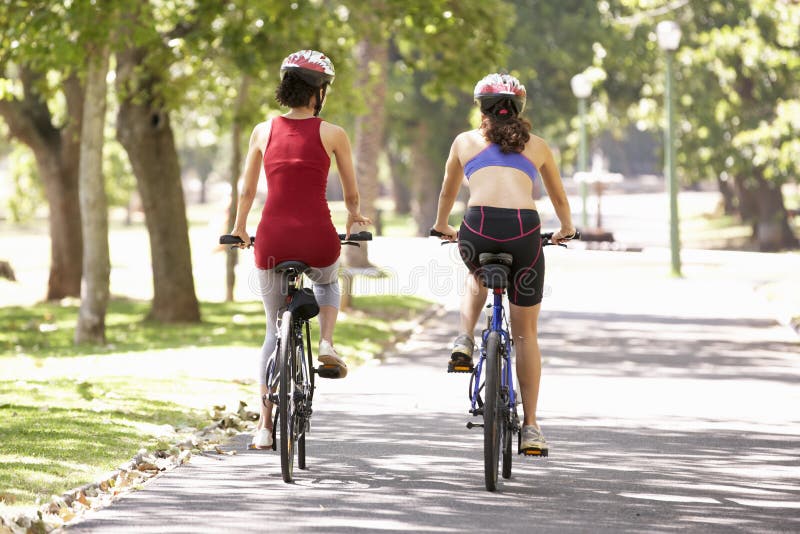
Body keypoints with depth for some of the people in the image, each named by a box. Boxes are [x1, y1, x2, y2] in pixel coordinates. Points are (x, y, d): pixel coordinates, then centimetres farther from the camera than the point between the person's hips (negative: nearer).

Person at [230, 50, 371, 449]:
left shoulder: (264, 131, 7)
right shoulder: (332, 134, 1)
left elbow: (246, 191, 15)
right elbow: (351, 195, 11)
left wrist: (239, 229, 32)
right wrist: (353, 218, 33)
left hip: (273, 238, 1)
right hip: (317, 237, -1)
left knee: (275, 330, 16)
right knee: (327, 281, 37)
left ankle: (265, 426, 12)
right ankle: (326, 344, 11)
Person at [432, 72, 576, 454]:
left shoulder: (466, 141, 22)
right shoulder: (536, 146, 23)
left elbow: (449, 192, 38)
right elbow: (558, 195, 39)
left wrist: (442, 226, 57)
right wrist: (566, 229, 58)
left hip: (478, 228, 0)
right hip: (524, 230, 0)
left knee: (478, 278, 39)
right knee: (525, 332, 13)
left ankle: (464, 343, 16)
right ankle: (531, 427, 11)